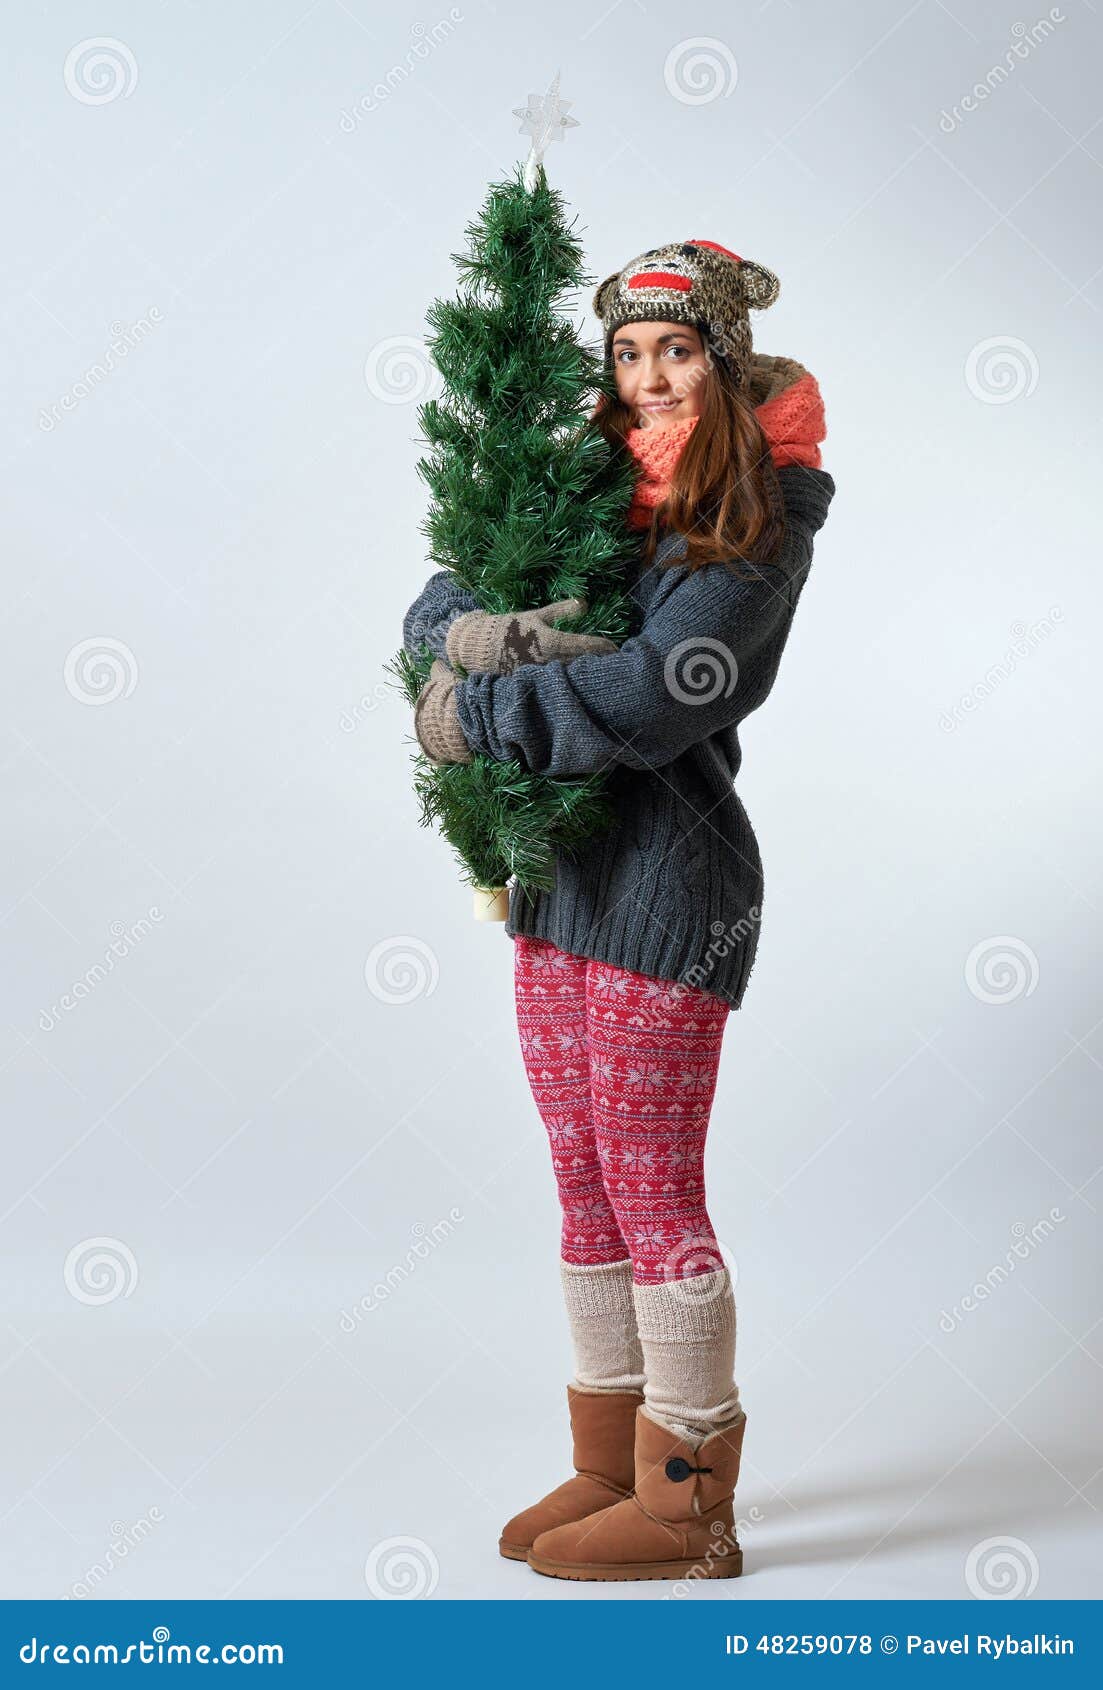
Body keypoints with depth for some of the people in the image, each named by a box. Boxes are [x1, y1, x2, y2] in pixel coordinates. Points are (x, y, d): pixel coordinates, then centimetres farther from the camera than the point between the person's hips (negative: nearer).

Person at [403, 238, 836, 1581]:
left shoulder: (755, 525, -8)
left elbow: (652, 698, -21)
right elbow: (434, 615, 6)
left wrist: (472, 712, -12)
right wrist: (490, 636, -17)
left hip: (669, 876, -7)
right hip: (559, 868, 7)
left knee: (653, 1194, -2)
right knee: (586, 1188, 13)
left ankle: (685, 1507, 11)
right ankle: (606, 1468, 26)